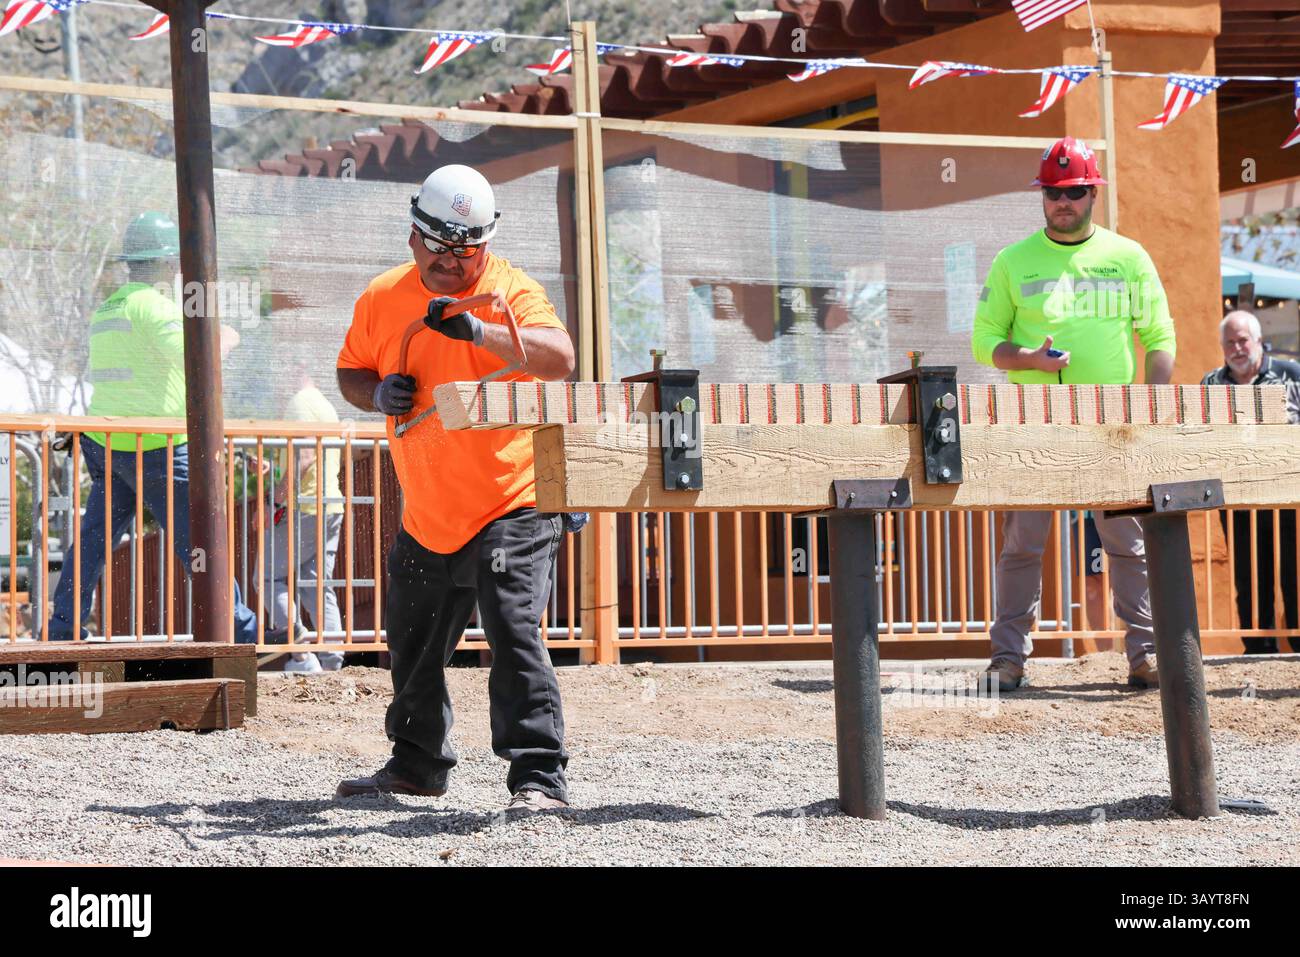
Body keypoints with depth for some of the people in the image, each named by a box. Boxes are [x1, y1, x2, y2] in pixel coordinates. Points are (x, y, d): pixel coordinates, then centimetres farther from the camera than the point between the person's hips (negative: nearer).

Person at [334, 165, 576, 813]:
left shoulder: (511, 291, -11)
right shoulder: (382, 297, 4)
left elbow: (560, 358, -28)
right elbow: (351, 371, 18)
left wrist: (477, 329, -41)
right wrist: (377, 394, -6)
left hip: (509, 506, -6)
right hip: (425, 513, 6)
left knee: (513, 633, -17)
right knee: (413, 646, 18)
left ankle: (539, 777, -13)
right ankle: (417, 763, 38)